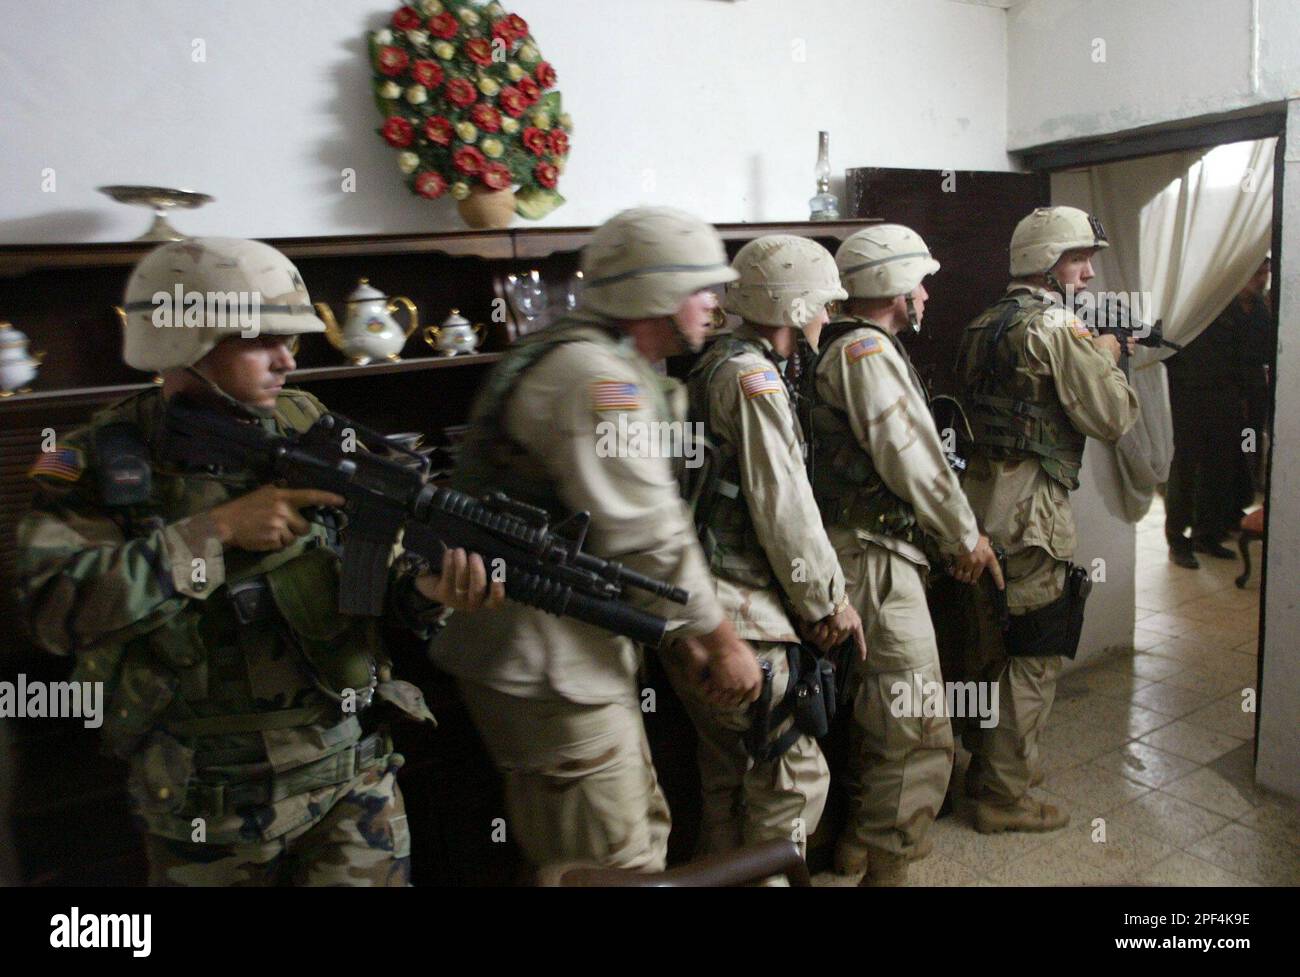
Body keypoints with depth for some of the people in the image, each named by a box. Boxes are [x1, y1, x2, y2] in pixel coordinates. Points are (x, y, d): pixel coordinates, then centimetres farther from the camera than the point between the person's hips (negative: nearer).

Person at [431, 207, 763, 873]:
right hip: (544, 667, -10)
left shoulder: (618, 371, 14)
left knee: (641, 831, 22)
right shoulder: (594, 377, -20)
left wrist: (684, 635, 13)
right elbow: (648, 539, -22)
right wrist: (722, 641, -9)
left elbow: (635, 520, 16)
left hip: (581, 652, 10)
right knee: (609, 864, 3)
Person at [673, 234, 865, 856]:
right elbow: (783, 509, -17)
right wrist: (830, 600, -6)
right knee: (795, 775, 1)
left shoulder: (715, 367, 16)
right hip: (736, 619, -10)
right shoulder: (755, 377, -14)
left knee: (731, 772, 21)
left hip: (695, 612, 10)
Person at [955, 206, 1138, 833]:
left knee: (992, 641, 20)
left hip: (980, 498, 9)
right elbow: (1113, 418, -14)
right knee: (1032, 659, 1)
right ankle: (1005, 798, 11)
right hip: (1028, 511, -9)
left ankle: (986, 762, 35)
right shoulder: (1056, 328, -13)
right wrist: (1107, 358, 3)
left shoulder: (984, 326, 14)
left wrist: (1090, 357, 16)